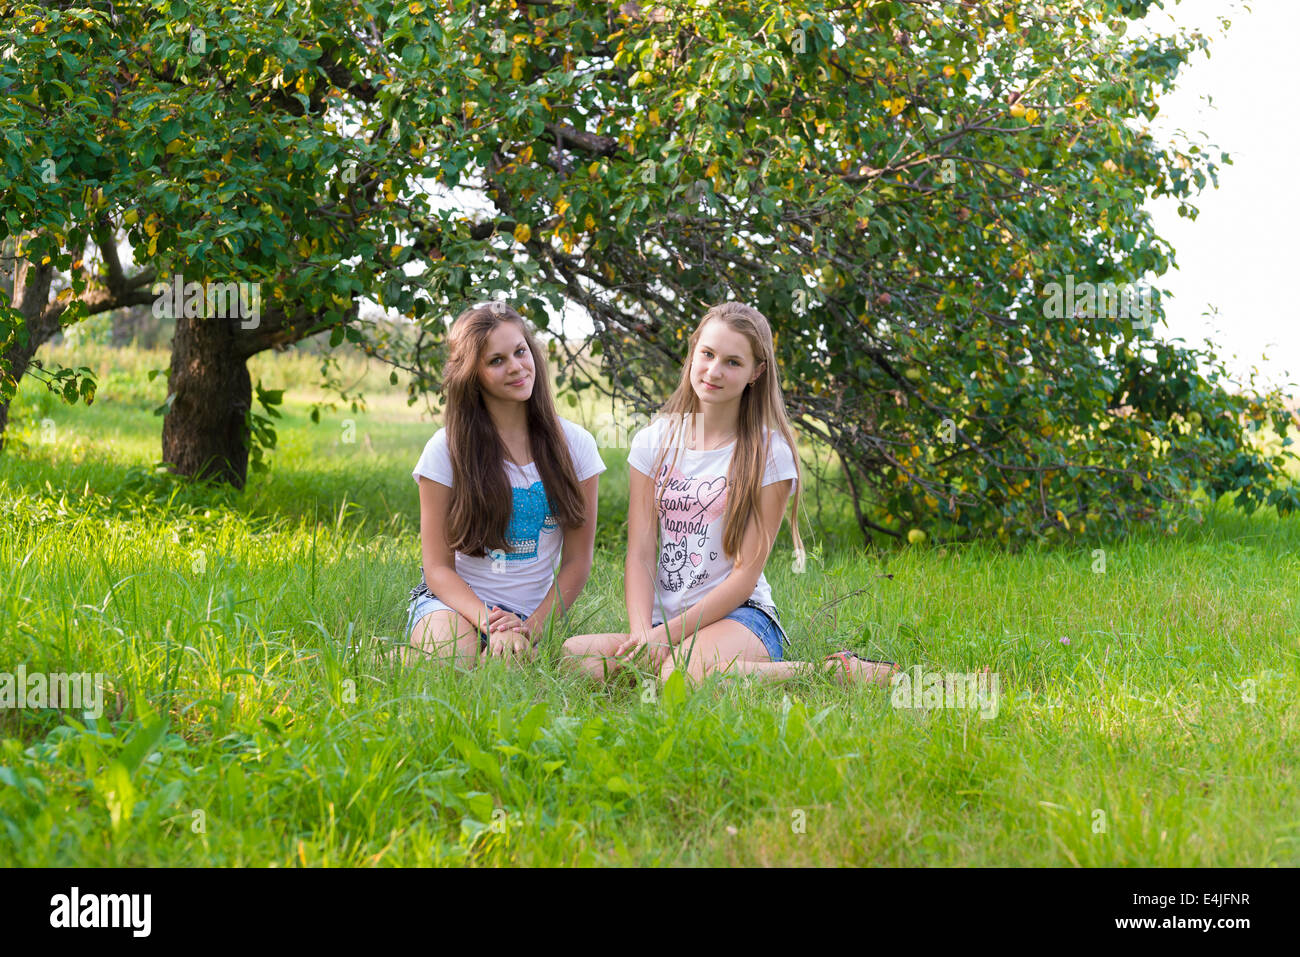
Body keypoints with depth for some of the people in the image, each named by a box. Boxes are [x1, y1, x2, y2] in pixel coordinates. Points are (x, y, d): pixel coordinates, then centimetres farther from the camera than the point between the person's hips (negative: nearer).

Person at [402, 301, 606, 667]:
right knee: (449, 658, -33)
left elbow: (577, 562, 4)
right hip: (457, 603, 0)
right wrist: (491, 623, -22)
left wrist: (531, 629, -11)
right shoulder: (446, 449, -4)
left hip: (531, 612, 1)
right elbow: (438, 568, -4)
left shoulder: (574, 445, 2)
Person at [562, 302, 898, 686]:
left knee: (686, 674, -39)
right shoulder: (653, 442, 8)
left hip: (739, 615, -3)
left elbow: (745, 575, -7)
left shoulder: (768, 454, -3)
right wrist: (642, 633, -16)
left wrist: (667, 633, -16)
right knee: (571, 657, -27)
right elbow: (640, 555, 2)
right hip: (663, 620, 3)